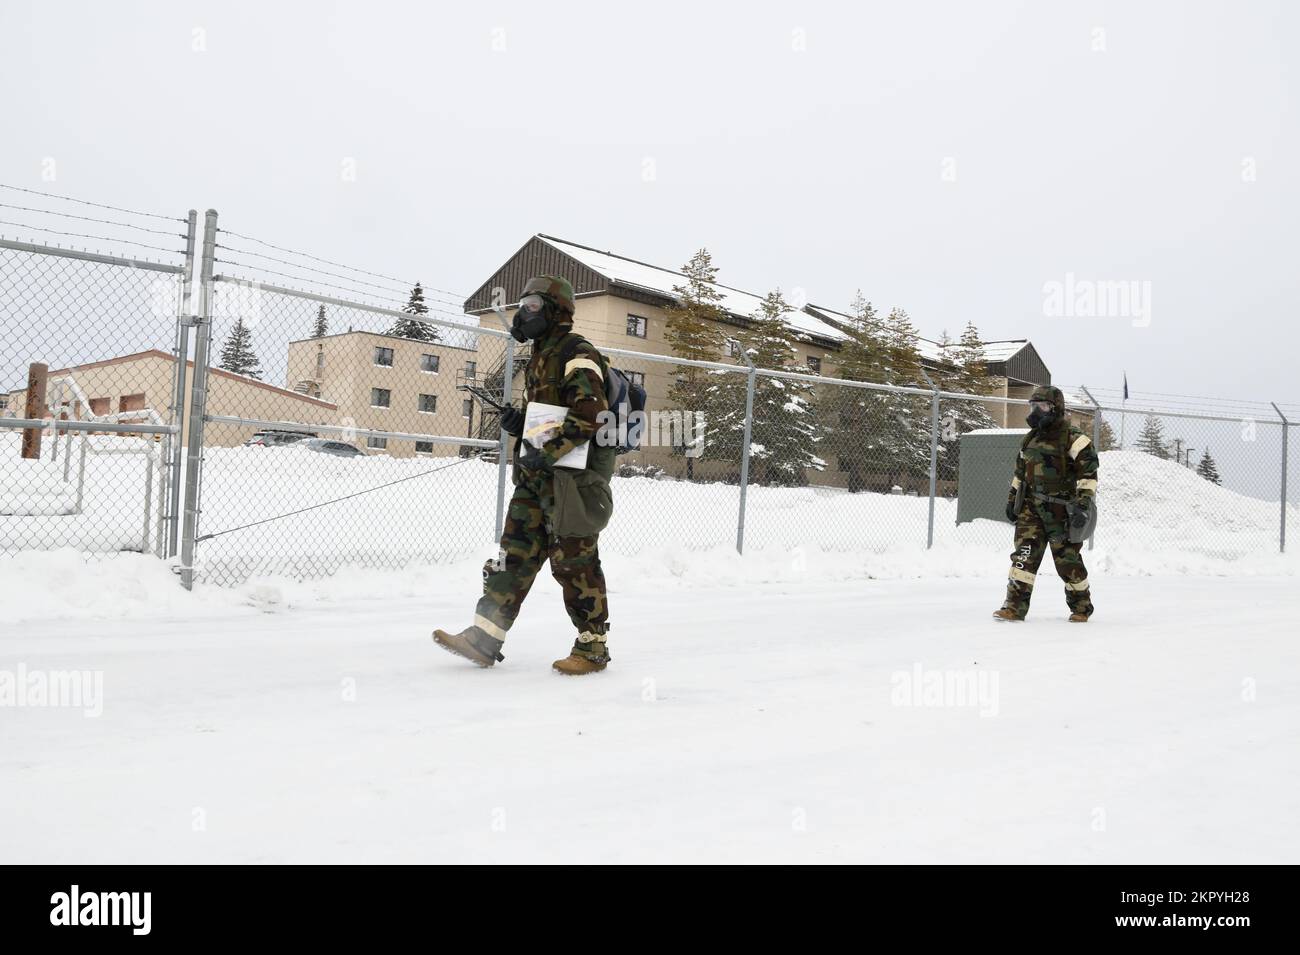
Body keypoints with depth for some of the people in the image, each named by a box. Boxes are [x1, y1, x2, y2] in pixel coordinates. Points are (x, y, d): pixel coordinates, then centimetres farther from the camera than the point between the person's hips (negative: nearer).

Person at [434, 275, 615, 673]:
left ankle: (593, 646, 10)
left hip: (571, 475, -9)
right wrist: (518, 423, 7)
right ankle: (484, 637, 8)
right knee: (515, 553, 6)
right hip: (536, 475, 9)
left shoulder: (576, 353, -11)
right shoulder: (539, 358, 20)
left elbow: (589, 415, -22)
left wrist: (547, 453, -23)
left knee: (574, 561, -3)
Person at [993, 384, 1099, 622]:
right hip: (1031, 507, 5)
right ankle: (1015, 606, -8)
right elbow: (1019, 473, 25)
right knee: (1023, 554, -7)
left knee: (1068, 559, 3)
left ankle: (1081, 607, 23)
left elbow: (1088, 473, -12)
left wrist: (1083, 504, -19)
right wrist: (1012, 500, 22)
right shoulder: (1030, 439, 15)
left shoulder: (1074, 439, -7)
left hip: (1061, 510, -5)